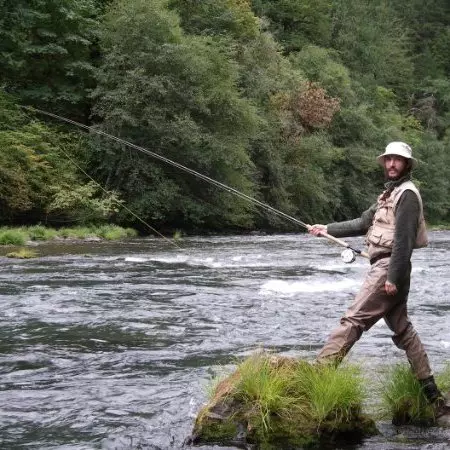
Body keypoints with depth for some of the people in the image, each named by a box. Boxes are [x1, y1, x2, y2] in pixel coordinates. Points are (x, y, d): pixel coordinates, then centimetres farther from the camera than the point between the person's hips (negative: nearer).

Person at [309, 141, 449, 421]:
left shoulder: (407, 193, -9)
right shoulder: (391, 193, 21)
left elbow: (403, 239, -18)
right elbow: (363, 223, 25)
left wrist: (393, 277, -23)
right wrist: (328, 229, 24)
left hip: (389, 267, -10)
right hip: (387, 268, 10)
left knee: (354, 320, -12)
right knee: (403, 329, 11)